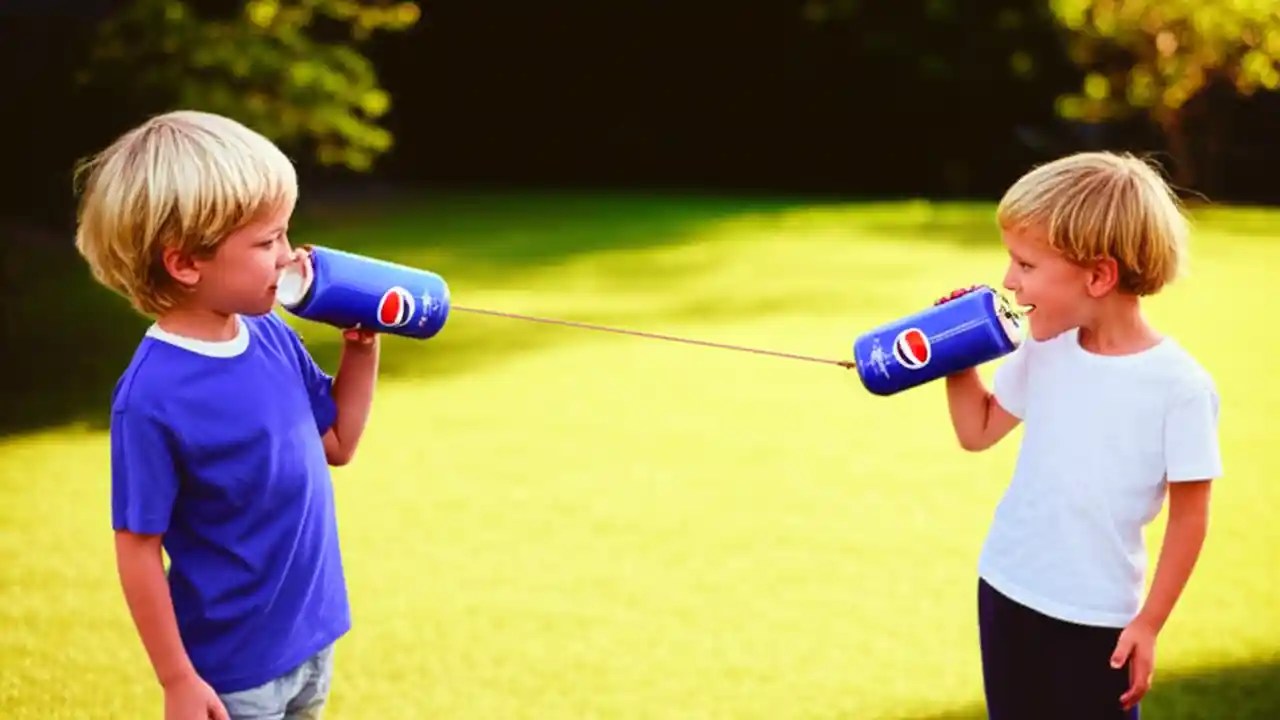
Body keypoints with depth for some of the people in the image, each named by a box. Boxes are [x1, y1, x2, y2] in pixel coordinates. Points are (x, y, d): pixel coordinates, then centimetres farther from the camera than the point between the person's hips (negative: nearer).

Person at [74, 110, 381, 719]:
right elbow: (137, 548, -17)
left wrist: (361, 348, -1)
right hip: (235, 670, -7)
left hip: (314, 637, 7)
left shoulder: (271, 336, -3)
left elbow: (337, 443, 12)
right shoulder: (152, 398, -24)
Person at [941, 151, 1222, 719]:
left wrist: (1150, 622, -7)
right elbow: (978, 432, 14)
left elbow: (1189, 515, -9)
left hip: (1097, 615, -5)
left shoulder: (1179, 385, -17)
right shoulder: (1042, 350, -2)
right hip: (1006, 589, 5)